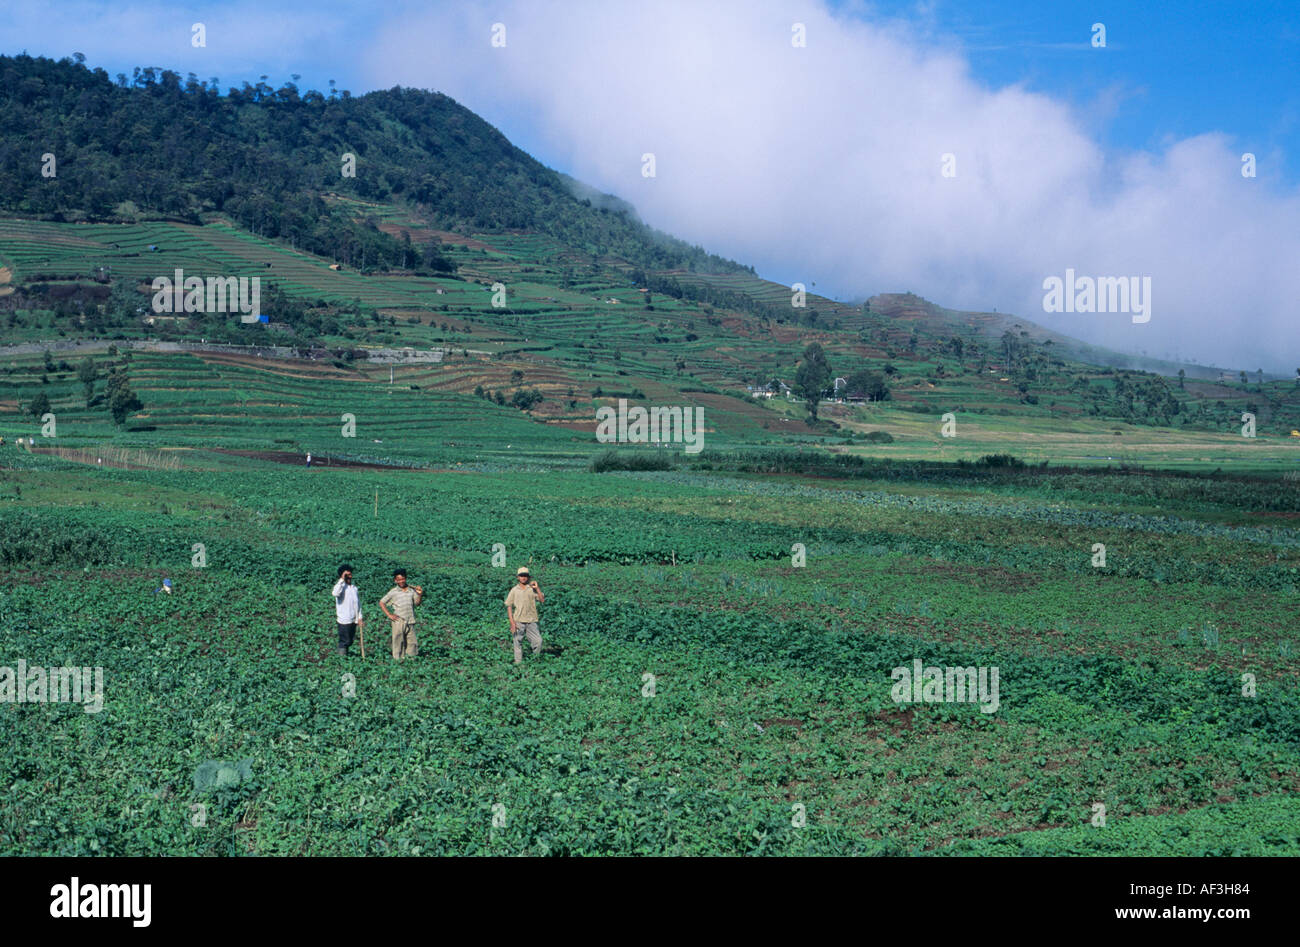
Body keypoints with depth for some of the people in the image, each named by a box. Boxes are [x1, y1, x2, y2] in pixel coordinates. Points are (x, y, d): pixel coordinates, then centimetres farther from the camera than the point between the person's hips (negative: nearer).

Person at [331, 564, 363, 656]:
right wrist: (342, 580, -25)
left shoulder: (354, 588, 12)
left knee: (350, 641, 13)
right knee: (344, 641, -3)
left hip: (354, 620, 6)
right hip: (344, 620, -6)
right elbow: (335, 593, -32)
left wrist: (360, 617, 10)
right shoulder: (340, 586, -8)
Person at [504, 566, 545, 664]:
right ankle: (518, 662, 13)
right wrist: (512, 622, -4)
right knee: (518, 643, 3)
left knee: (538, 641, -7)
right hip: (518, 621, 0)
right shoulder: (514, 590, 6)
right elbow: (509, 606, 5)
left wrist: (537, 588, -10)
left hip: (531, 620, 0)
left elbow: (542, 600, -2)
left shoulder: (532, 589, 6)